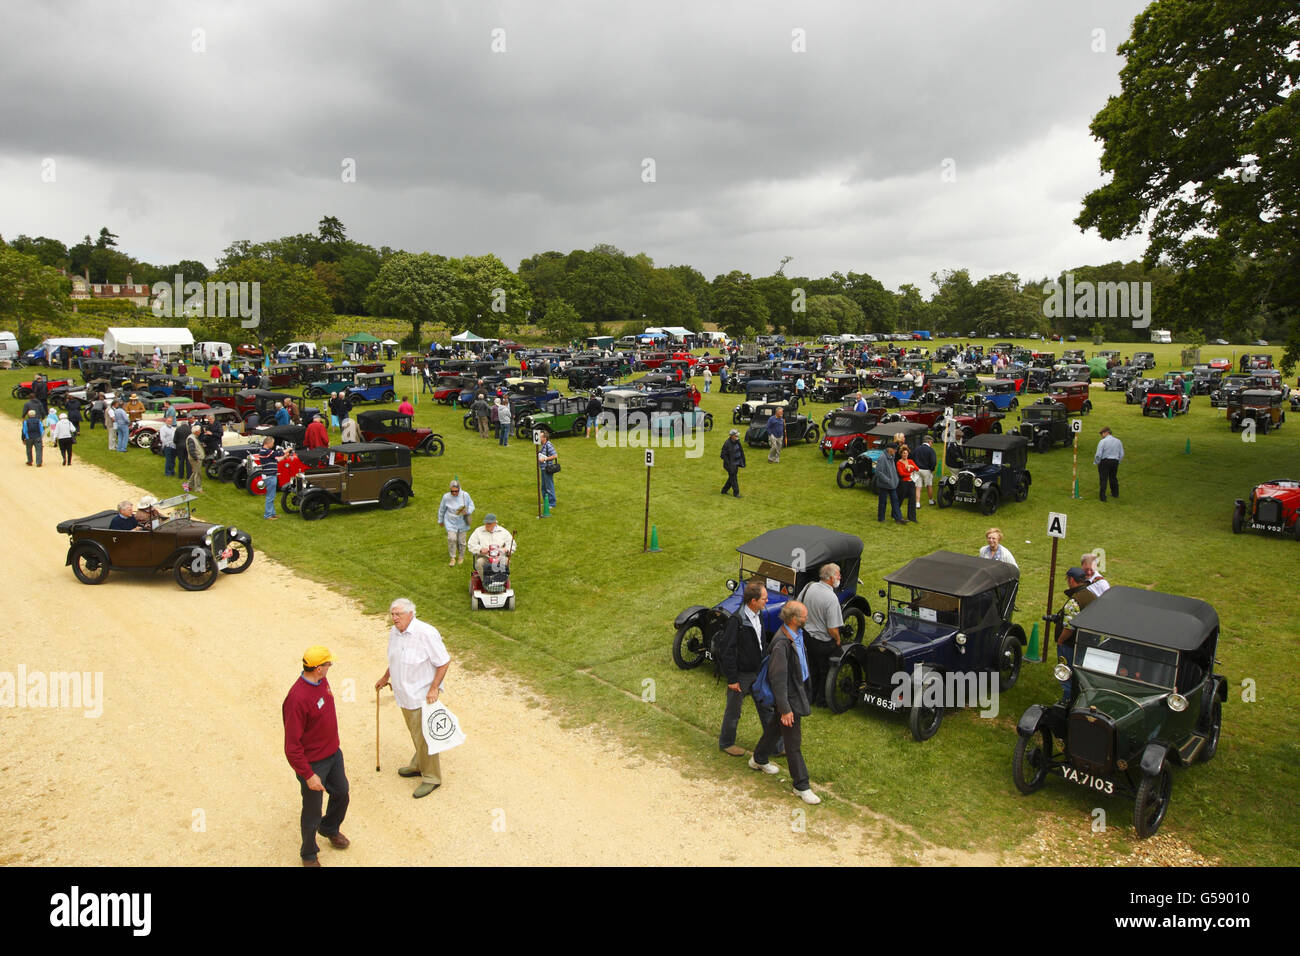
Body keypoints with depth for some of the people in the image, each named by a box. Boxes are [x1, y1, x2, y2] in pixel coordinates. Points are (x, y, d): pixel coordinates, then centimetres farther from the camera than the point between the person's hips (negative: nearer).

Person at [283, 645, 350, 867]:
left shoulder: (322, 680, -6)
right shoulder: (297, 699, -33)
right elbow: (292, 745, -27)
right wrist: (308, 775, -22)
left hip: (333, 754, 8)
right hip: (313, 763, -8)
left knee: (341, 793, 25)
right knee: (312, 812, 12)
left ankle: (330, 829, 53)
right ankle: (309, 854, 37)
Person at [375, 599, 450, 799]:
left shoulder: (426, 633, -22)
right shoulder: (394, 633, 3)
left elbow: (444, 662, -18)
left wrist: (434, 688, -20)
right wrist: (385, 678, 28)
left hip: (422, 695, -7)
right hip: (404, 694, 7)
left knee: (423, 736, -1)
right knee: (415, 733, 21)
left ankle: (431, 777, 12)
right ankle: (418, 765, 39)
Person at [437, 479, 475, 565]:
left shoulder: (465, 495, -13)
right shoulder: (446, 497, -12)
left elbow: (471, 506, 1)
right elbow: (442, 510, 4)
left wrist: (467, 511, -21)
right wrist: (440, 520, 15)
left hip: (462, 523, 1)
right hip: (450, 522, -1)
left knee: (461, 541, 9)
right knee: (452, 538, -17)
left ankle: (461, 557, 35)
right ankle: (453, 558, 3)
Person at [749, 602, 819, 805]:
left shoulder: (796, 633, -3)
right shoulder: (782, 643, -32)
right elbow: (778, 678, -28)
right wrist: (785, 709, -23)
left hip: (797, 689, 10)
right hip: (788, 696, -10)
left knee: (776, 727, 26)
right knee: (793, 742, 3)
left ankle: (759, 760, 47)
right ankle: (801, 785, 16)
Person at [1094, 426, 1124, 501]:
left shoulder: (1102, 441, -12)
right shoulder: (1118, 441, 5)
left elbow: (1098, 455, -14)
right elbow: (1122, 454, 8)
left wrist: (1096, 462, 0)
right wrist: (1118, 462, 20)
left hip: (1104, 462, -5)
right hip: (1115, 462, 5)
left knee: (1103, 479, -1)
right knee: (1113, 477, 21)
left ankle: (1103, 496, -3)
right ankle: (1115, 494, 34)